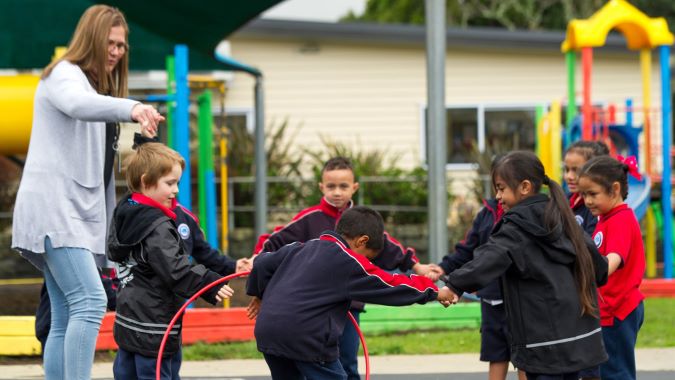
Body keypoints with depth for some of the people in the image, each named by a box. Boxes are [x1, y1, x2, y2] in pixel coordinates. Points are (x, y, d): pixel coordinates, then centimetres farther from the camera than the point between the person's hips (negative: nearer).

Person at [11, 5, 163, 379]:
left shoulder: (100, 87, 25)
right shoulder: (63, 75, -4)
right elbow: (78, 103, -30)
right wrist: (132, 108, -48)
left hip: (79, 213, 9)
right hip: (54, 208, -9)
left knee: (66, 321, 3)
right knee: (90, 300, -23)